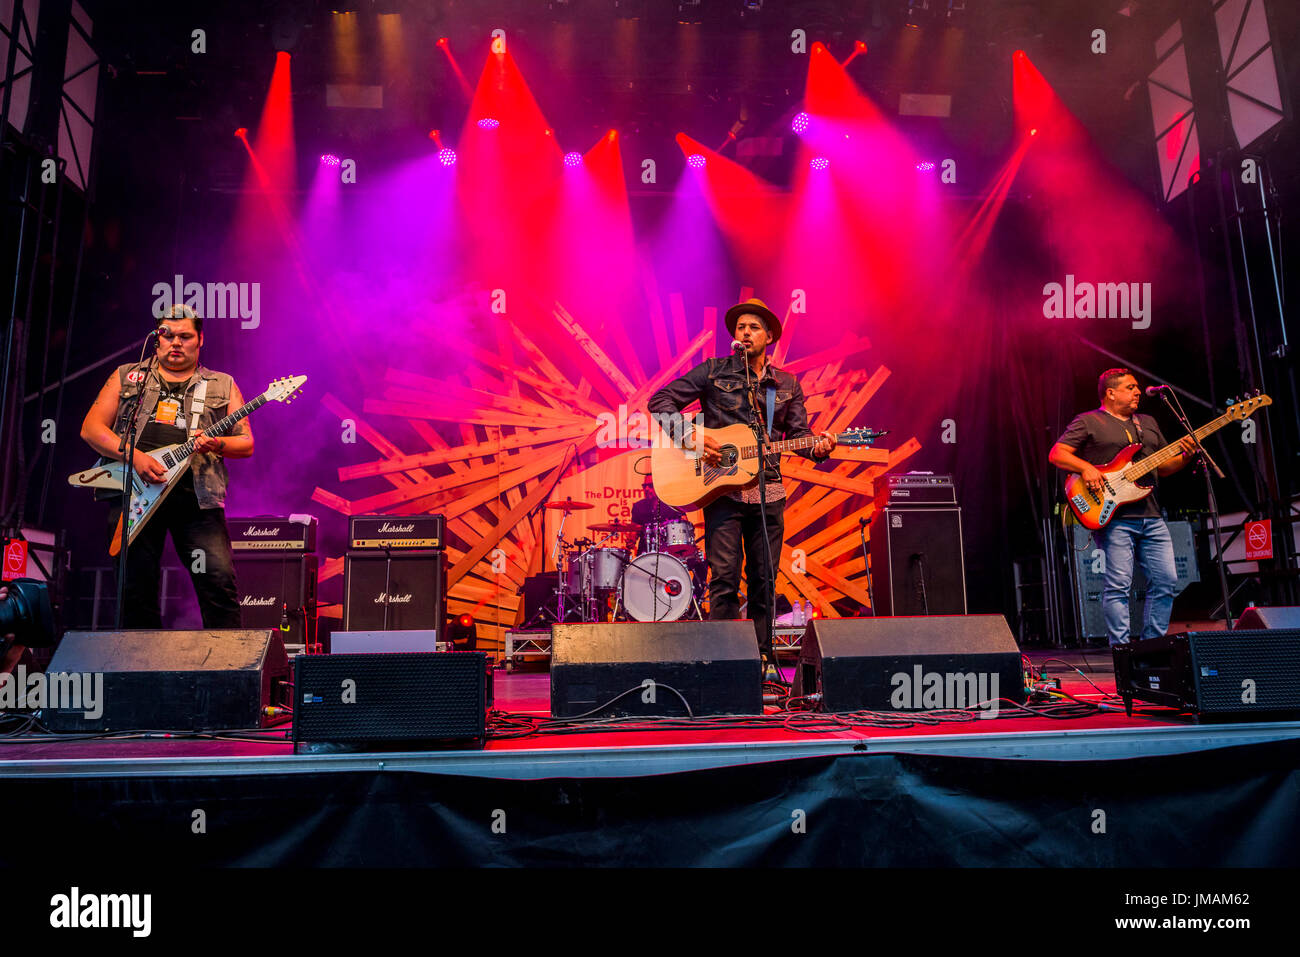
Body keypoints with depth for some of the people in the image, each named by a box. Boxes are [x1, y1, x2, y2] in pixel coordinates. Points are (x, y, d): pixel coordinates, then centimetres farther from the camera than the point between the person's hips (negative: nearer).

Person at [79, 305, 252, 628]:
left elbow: (246, 443, 10)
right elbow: (91, 428, 7)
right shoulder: (127, 377, 16)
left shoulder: (222, 386, 15)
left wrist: (216, 444, -12)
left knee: (220, 582, -12)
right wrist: (136, 457, -9)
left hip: (196, 495, -1)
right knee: (137, 587, 4)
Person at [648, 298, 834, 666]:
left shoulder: (787, 385, 14)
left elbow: (797, 433, 13)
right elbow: (660, 401, 1)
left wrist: (817, 447, -11)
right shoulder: (713, 371, 4)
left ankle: (762, 659, 18)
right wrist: (690, 438, -14)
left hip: (768, 491, 4)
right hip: (722, 487, -3)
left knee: (764, 582, 8)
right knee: (725, 579, -8)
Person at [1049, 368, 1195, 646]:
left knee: (1166, 580, 5)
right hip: (1113, 517, -7)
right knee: (1118, 584, -9)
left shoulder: (1148, 423, 23)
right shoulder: (1088, 422, 2)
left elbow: (1163, 466, 25)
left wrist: (1185, 456, 5)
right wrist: (1086, 468, -20)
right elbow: (1056, 454, -5)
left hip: (1151, 516, 7)